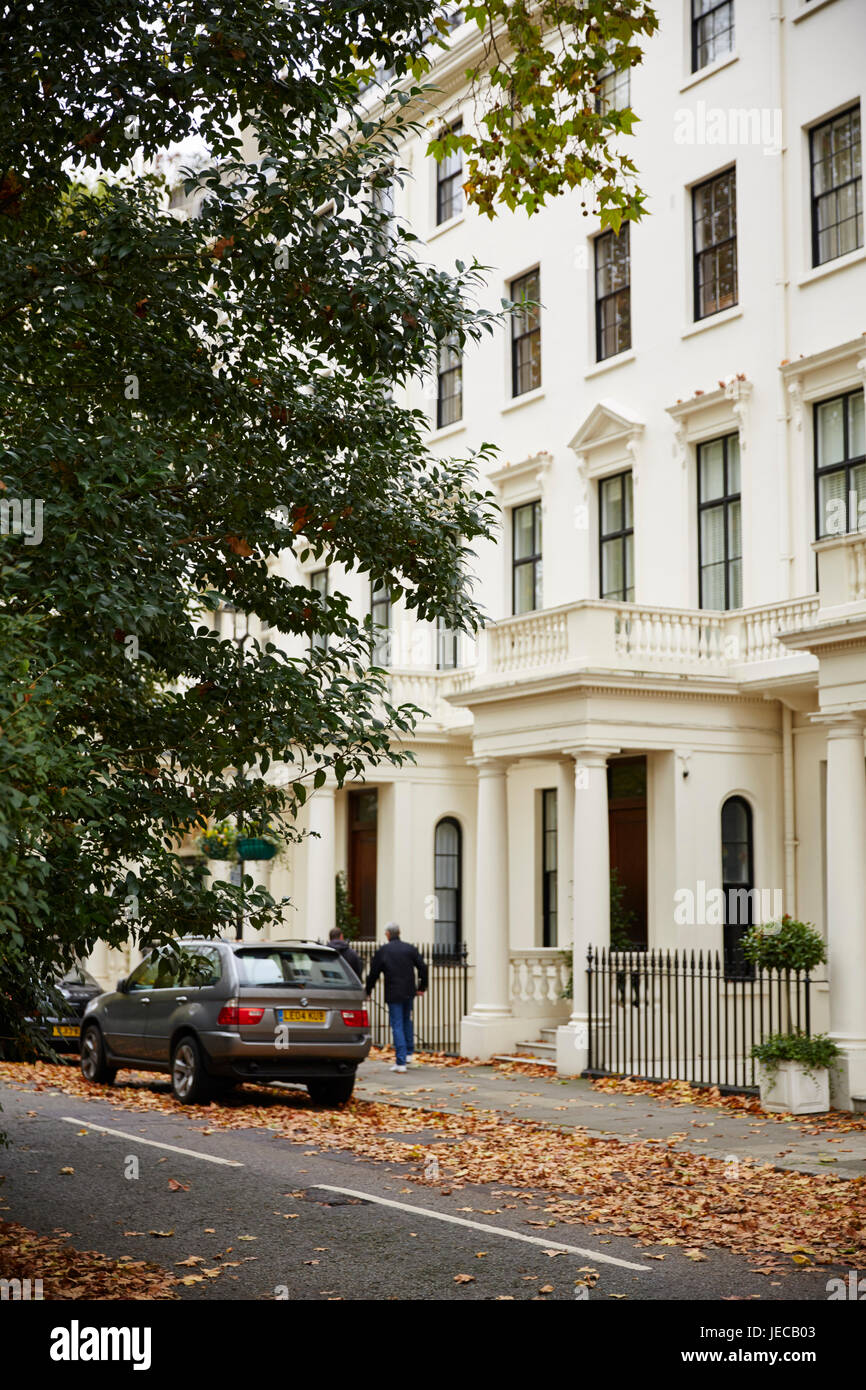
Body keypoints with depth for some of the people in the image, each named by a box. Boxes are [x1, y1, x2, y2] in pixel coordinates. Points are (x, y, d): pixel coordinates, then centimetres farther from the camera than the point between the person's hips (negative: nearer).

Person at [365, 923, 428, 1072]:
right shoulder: (409, 948, 4)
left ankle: (400, 1062, -7)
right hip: (409, 992, 4)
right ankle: (409, 1054, 25)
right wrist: (422, 987, 14)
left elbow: (373, 973, -2)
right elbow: (423, 967, 3)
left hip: (393, 994, -3)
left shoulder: (382, 951, -4)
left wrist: (368, 992, 11)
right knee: (407, 1021, 23)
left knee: (397, 1026, -2)